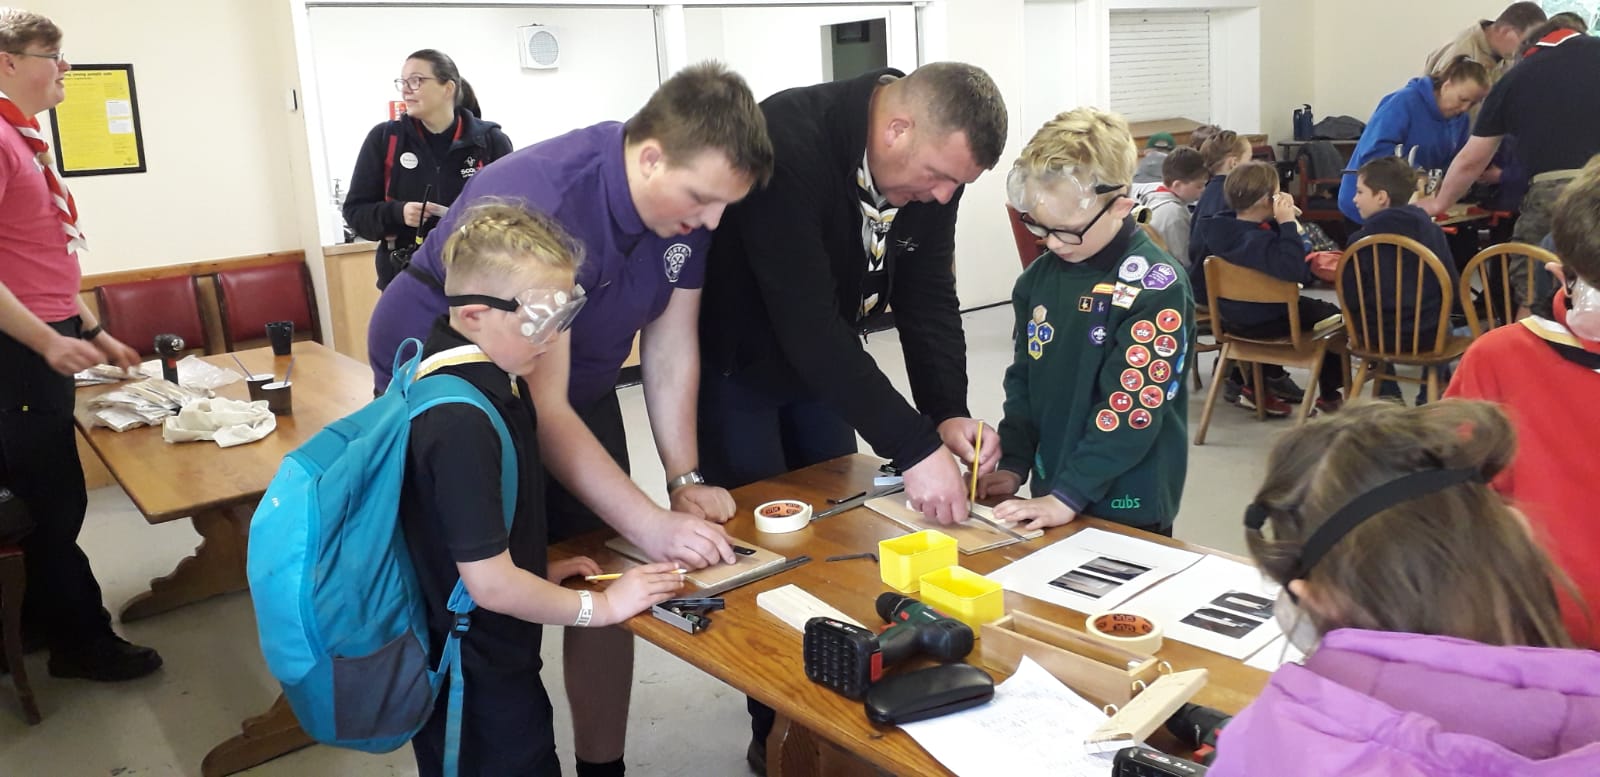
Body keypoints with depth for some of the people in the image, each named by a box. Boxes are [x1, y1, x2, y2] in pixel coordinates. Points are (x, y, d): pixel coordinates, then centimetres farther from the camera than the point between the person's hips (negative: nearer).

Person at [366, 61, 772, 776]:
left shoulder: (686, 199, -14)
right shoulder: (538, 208, -35)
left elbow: (670, 347, -6)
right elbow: (541, 407, -35)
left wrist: (685, 480, -13)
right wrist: (652, 526, -36)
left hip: (574, 382, 6)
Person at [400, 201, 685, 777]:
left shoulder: (482, 374, 0)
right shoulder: (461, 424, -30)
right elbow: (490, 584, -26)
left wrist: (538, 569, 8)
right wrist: (599, 606, -14)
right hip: (478, 682, -9)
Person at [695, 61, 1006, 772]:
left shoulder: (933, 162, -13)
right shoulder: (788, 145, -36)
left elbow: (929, 300, -9)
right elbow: (808, 321, -40)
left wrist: (949, 416, -25)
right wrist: (913, 447, -41)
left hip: (823, 359, 7)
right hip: (733, 362, -6)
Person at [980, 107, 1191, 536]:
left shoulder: (1156, 287, -16)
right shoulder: (1039, 277, 3)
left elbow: (1132, 410, -21)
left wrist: (1069, 495, -22)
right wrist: (1013, 465, -1)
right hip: (1050, 495, 6)